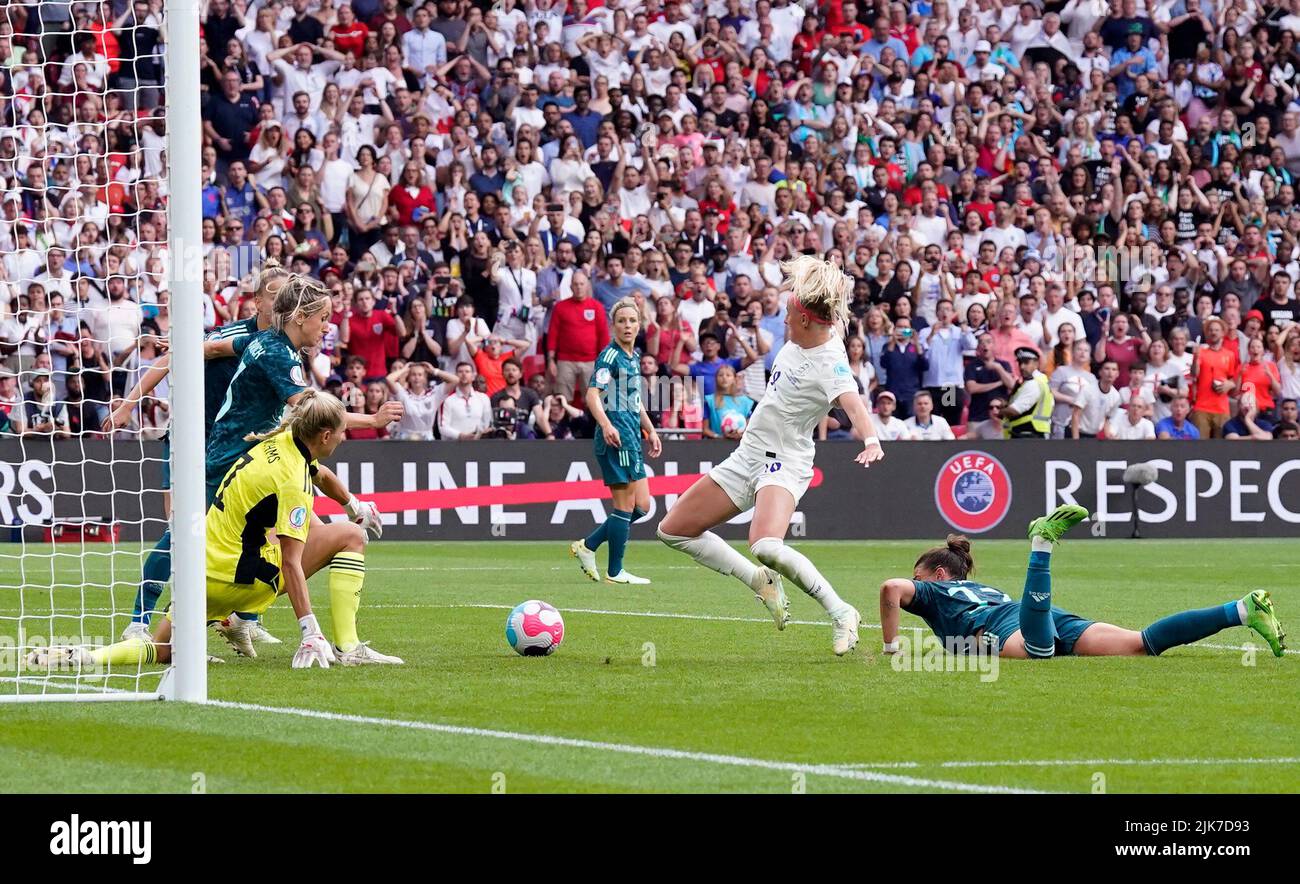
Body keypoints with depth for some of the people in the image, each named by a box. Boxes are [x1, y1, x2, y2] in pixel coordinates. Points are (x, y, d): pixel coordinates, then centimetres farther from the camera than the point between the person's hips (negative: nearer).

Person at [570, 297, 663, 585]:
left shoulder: (634, 356, 16)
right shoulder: (610, 356, -11)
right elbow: (592, 394, -23)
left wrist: (650, 431, 28)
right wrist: (606, 425, -38)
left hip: (631, 435, 9)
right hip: (616, 436, -9)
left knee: (641, 506, 10)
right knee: (626, 505, -5)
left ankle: (587, 546, 17)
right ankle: (615, 571, 3)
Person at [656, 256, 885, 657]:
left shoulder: (830, 363, -25)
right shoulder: (800, 337, -2)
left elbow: (852, 402, -43)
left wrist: (870, 440, -60)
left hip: (784, 462, -9)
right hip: (749, 454, 9)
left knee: (766, 546, -36)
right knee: (673, 530, 11)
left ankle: (840, 614, -19)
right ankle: (761, 580, 21)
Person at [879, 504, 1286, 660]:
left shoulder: (931, 591, 25)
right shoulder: (981, 588, 42)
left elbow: (892, 587, 7)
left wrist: (891, 648, 13)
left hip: (1005, 627, -6)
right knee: (1143, 643, -15)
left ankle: (1043, 542, -53)